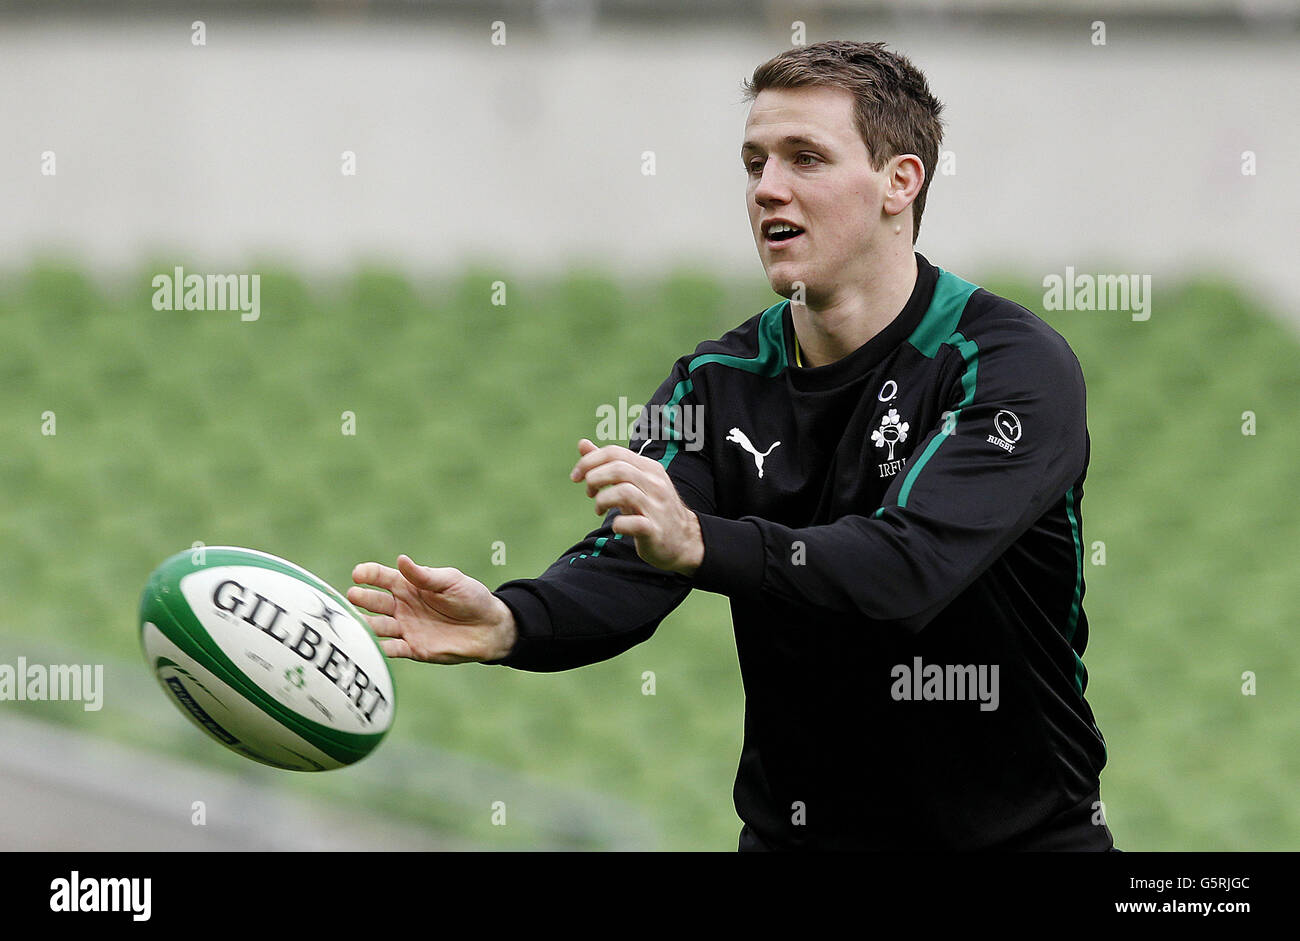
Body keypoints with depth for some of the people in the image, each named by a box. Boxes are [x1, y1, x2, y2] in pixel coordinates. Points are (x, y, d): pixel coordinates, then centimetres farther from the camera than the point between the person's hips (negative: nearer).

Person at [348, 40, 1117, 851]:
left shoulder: (1015, 365, -15)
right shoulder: (717, 385, 2)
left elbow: (907, 568, -30)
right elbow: (623, 568, -12)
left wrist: (698, 542, -45)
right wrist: (507, 623, -34)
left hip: (1020, 830, -4)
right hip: (794, 829, 4)